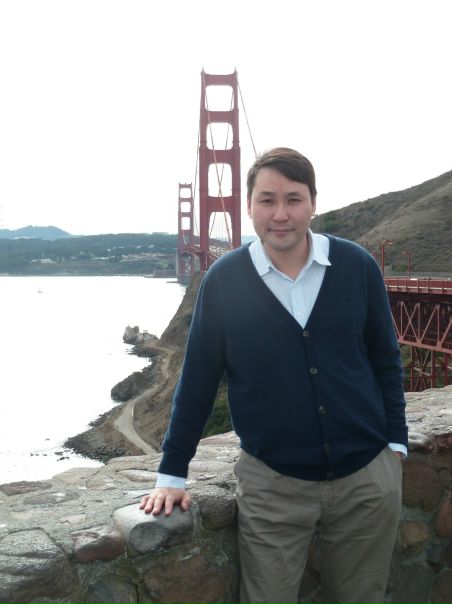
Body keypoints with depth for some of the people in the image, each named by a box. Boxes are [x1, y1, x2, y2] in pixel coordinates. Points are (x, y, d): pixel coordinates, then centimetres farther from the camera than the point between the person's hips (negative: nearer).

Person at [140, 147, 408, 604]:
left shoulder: (357, 266, -4)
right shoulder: (224, 279, -7)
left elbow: (385, 360, 6)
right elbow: (197, 379, -2)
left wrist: (395, 443, 5)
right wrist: (172, 473, 1)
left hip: (366, 480, 2)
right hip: (272, 486, -1)